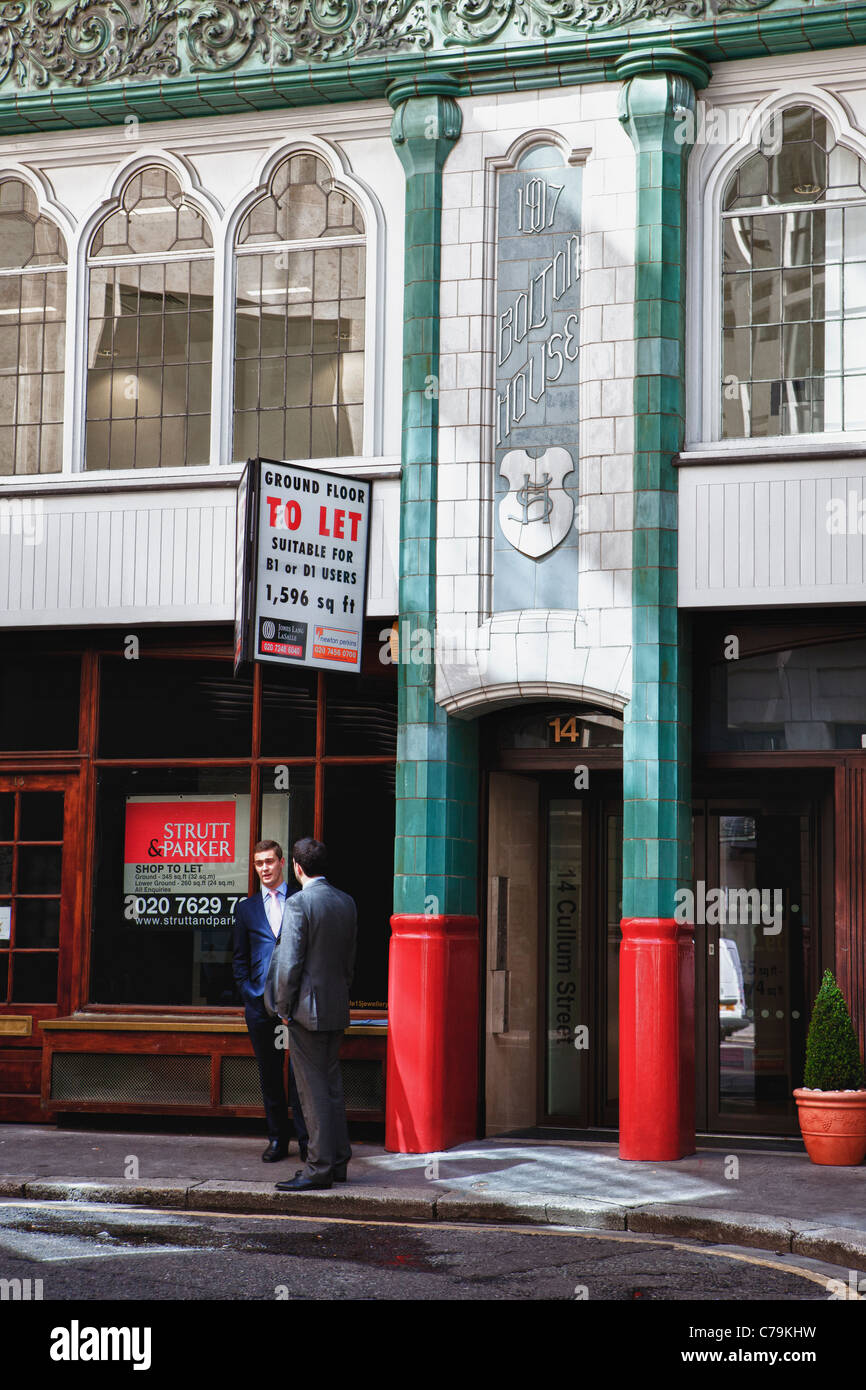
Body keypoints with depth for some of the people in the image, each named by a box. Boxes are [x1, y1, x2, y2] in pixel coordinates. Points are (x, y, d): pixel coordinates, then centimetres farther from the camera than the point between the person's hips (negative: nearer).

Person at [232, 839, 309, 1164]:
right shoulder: (246, 908, 14)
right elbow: (239, 960, 16)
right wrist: (249, 992, 2)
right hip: (260, 1003, 3)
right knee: (269, 1076, 6)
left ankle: (306, 1139, 1)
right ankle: (277, 1139, 14)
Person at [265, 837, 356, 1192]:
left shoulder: (298, 903, -15)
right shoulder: (346, 902, 7)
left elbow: (290, 963, -17)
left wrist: (283, 1007, -6)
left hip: (307, 1007, -7)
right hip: (337, 1008, 7)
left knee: (313, 1087, -4)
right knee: (332, 1083, 14)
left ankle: (320, 1166, -3)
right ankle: (338, 1161, 19)